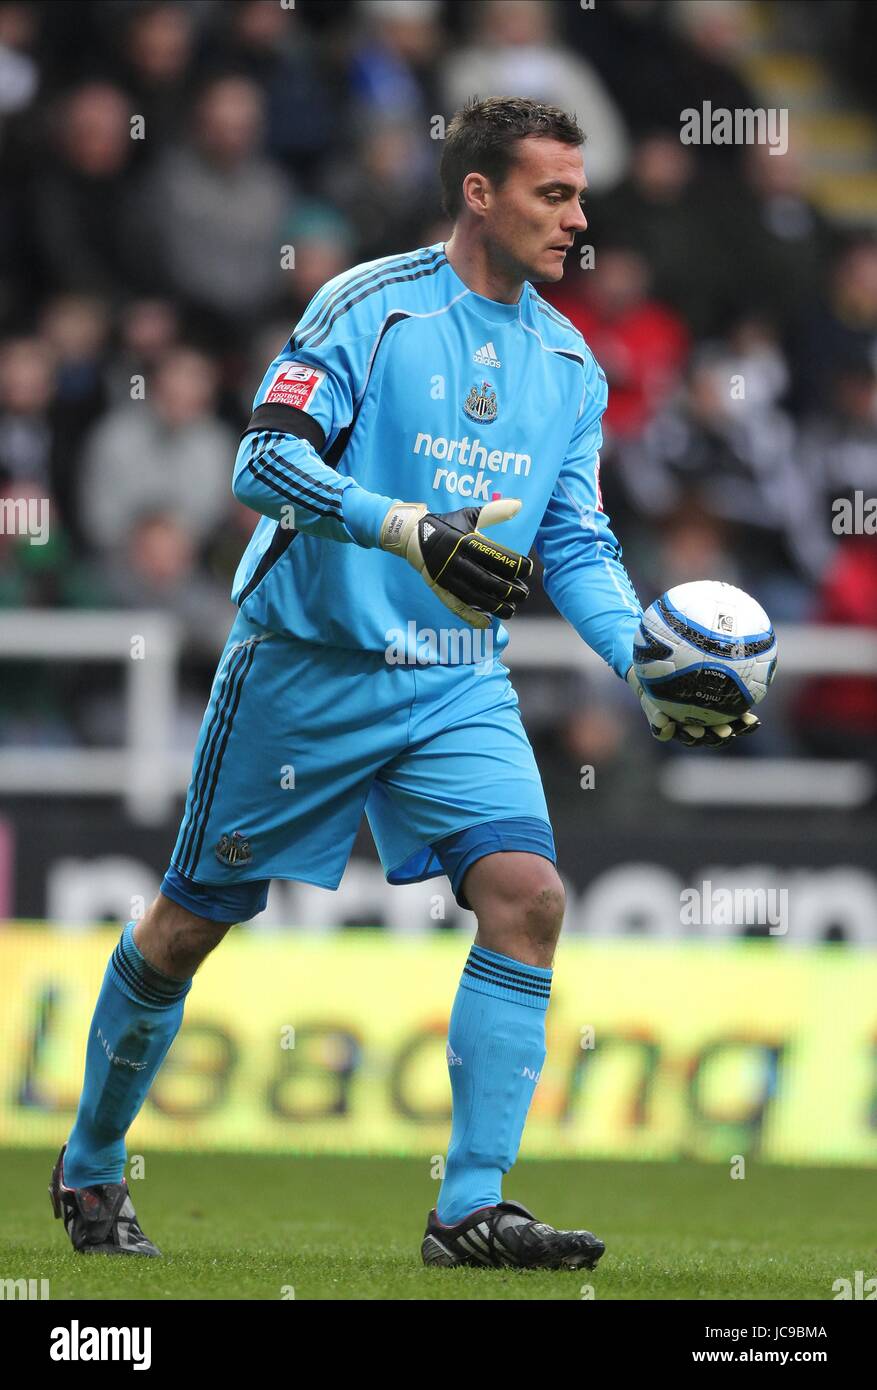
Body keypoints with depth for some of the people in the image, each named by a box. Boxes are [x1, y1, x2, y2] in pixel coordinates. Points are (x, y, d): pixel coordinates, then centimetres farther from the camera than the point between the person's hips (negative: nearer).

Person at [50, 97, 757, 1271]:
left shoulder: (568, 363, 7)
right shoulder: (371, 308, -12)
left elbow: (577, 545, 9)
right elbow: (265, 460, -20)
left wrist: (650, 665, -8)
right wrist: (410, 531, -35)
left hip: (461, 682, 5)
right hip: (308, 667, -5)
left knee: (527, 894, -16)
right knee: (191, 921, 5)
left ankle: (472, 1210, -15)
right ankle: (90, 1171, 26)